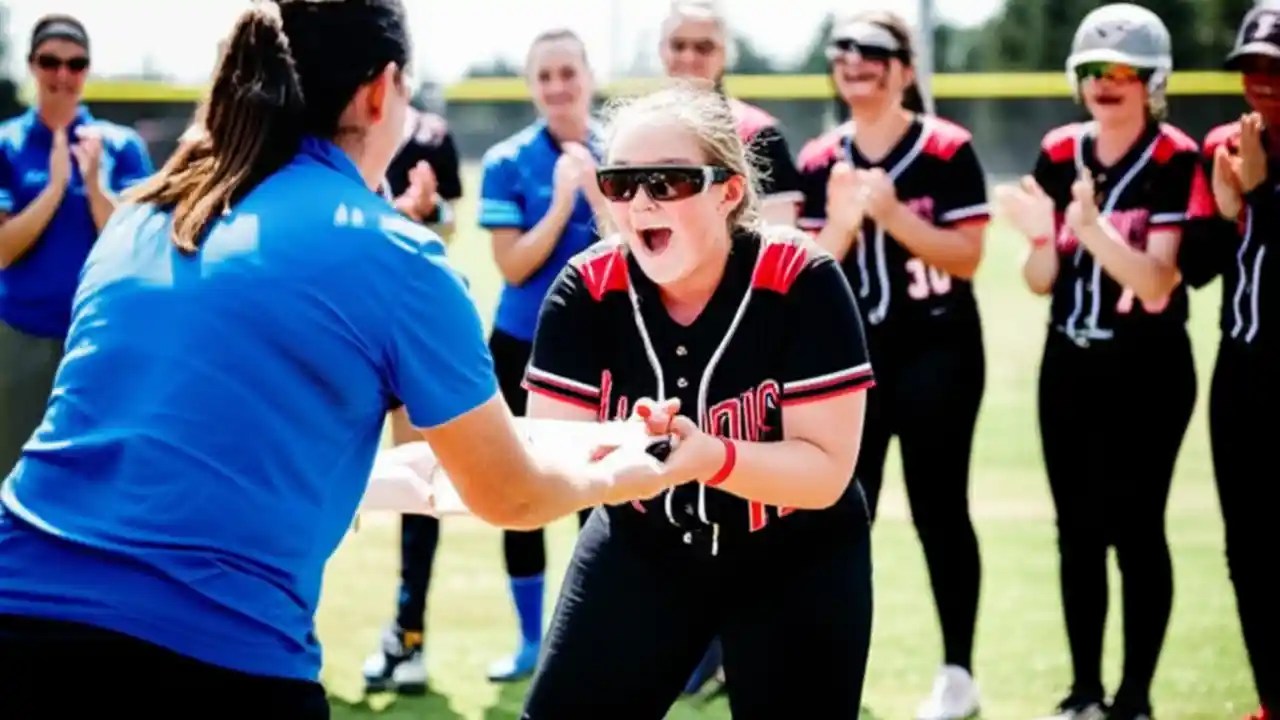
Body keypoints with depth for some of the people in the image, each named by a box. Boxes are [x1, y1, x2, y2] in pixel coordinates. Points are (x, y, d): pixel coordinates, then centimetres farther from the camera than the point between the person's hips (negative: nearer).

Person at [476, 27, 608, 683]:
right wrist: (562, 202, -23)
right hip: (525, 347, 0)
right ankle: (532, 639, 18)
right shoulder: (507, 162, -6)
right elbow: (513, 266, -12)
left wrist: (596, 191, -23)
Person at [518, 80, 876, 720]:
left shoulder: (801, 283, -23)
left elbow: (826, 470, -25)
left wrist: (712, 456, -44)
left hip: (796, 564, -2)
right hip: (643, 552, 2)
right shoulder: (588, 287, -16)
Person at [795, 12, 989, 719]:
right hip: (852, 357, 4)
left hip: (938, 355, -3)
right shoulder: (821, 162, 4)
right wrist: (843, 221, -18)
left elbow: (967, 256, -12)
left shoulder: (947, 150, -6)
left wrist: (894, 216, -22)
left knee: (938, 510, 0)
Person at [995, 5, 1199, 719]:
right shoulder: (1059, 155, 4)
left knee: (1135, 530, -5)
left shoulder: (1175, 160, -11)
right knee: (1079, 531, 8)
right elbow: (1041, 283, 5)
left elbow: (1157, 284, -19)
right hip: (1070, 367, 5)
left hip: (1147, 371, -5)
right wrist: (1042, 235, -16)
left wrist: (1092, 228, -33)